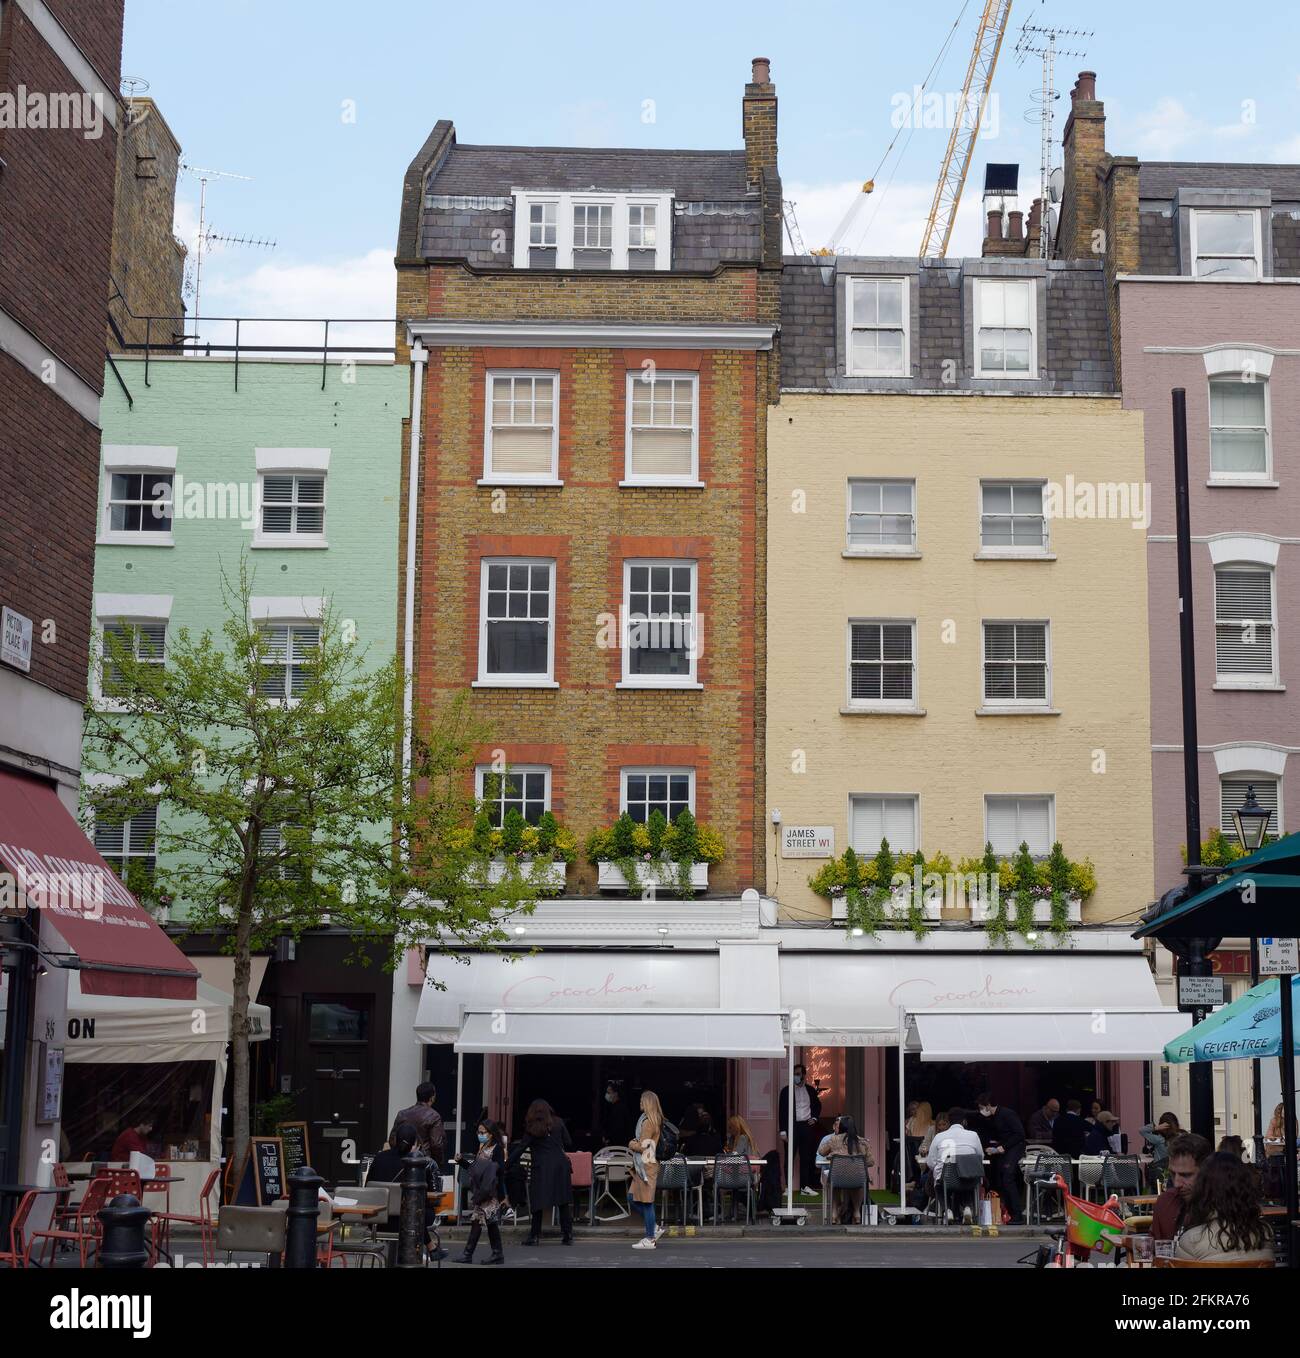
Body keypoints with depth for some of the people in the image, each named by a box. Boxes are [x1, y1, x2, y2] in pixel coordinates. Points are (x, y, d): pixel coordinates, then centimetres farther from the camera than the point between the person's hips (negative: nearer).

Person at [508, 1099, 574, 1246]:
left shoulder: (532, 1129, -1)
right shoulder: (558, 1123, 5)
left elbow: (521, 1147, -4)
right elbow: (569, 1144, 8)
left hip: (542, 1168, -2)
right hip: (560, 1165, 3)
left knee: (538, 1202, 3)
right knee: (564, 1202, 6)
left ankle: (535, 1235, 1)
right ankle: (567, 1235, 6)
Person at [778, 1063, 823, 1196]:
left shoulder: (811, 1090, 9)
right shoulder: (786, 1090, 0)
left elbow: (818, 1105, 23)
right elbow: (782, 1111, -2)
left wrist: (814, 1118, 5)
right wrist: (783, 1131, -8)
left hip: (807, 1126, 3)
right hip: (792, 1126, -3)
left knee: (807, 1158, 4)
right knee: (790, 1158, -2)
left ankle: (805, 1186, 10)